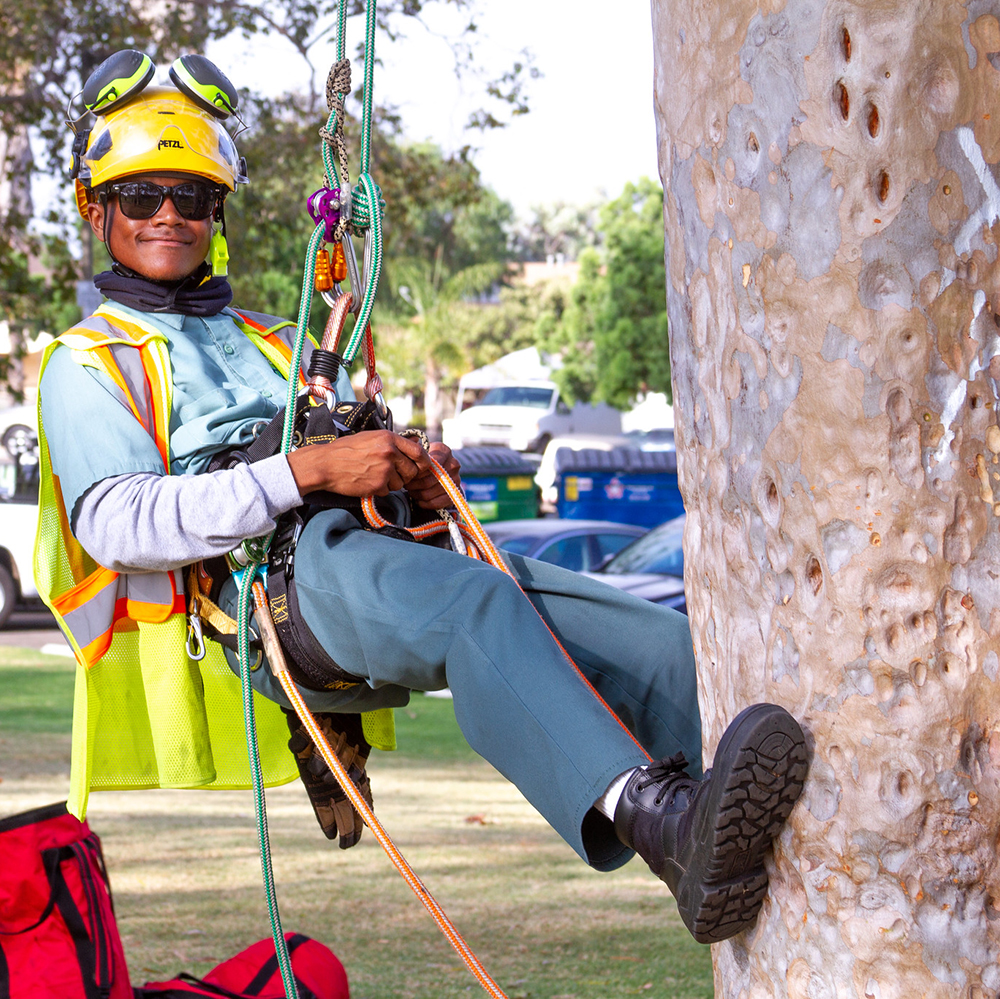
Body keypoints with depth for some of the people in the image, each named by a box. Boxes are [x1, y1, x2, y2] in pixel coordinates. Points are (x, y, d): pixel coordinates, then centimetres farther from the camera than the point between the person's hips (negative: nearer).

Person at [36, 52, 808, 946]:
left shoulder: (277, 346, 37)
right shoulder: (90, 364, 16)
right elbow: (117, 522, -4)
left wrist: (420, 485, 4)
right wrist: (310, 471, -14)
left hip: (391, 559, 7)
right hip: (261, 582, -7)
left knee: (663, 646, -16)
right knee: (482, 606, -40)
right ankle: (657, 818, -58)